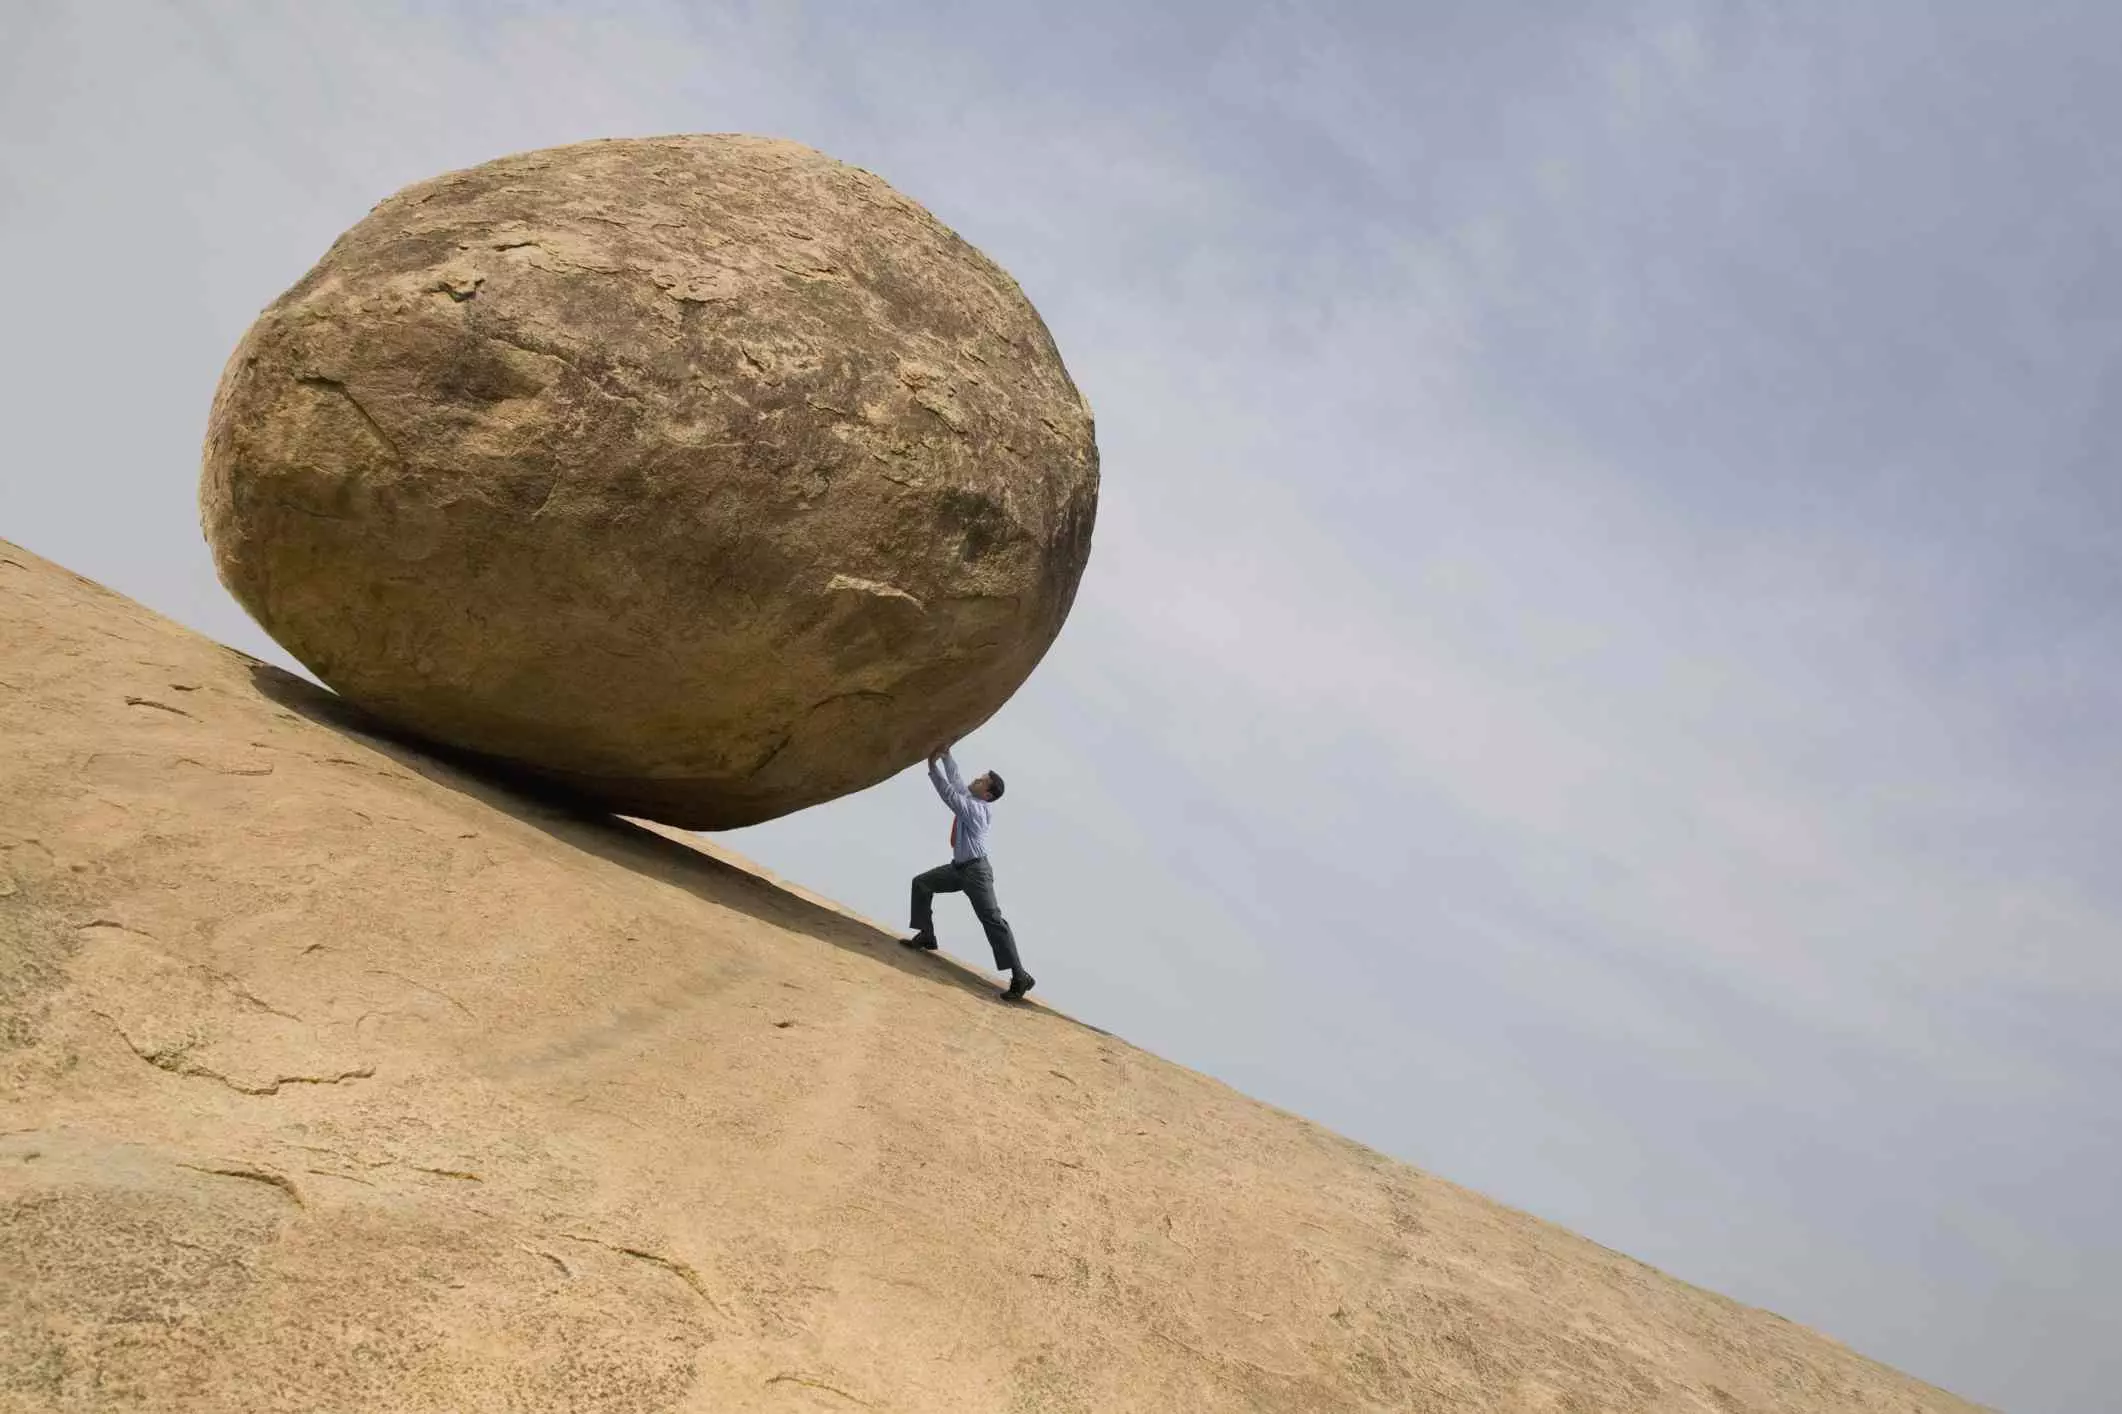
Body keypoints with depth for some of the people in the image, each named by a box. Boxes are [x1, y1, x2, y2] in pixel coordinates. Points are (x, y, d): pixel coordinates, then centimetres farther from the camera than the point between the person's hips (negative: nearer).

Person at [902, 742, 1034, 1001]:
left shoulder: (976, 809, -20)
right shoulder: (969, 801, 5)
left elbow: (948, 793, -26)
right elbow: (955, 780, 16)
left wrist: (933, 766, -21)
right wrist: (945, 755, 5)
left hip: (975, 871, -10)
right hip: (959, 867, 10)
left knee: (992, 920, -14)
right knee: (922, 883, 14)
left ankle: (1019, 976, -16)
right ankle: (926, 936, 17)